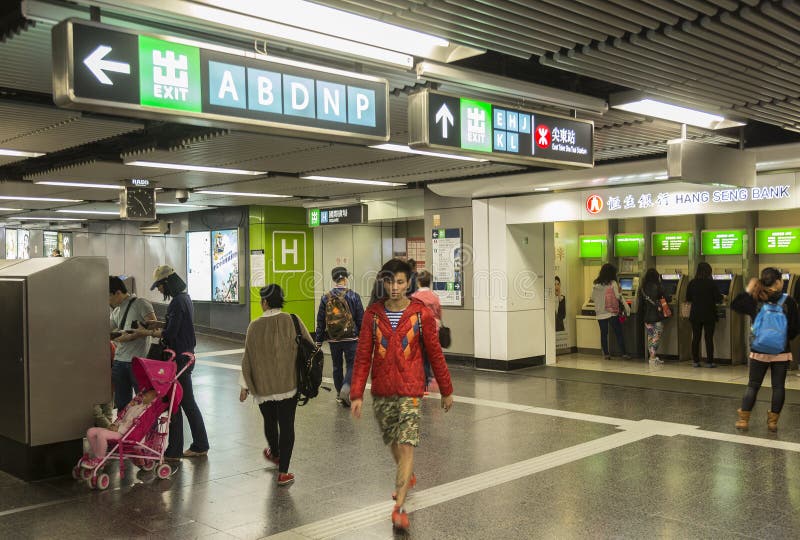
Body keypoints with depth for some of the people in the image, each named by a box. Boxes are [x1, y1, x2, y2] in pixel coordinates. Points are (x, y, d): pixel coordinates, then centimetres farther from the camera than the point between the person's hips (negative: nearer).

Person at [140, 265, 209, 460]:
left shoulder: (177, 302, -18)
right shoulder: (185, 298, 13)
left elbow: (170, 333, -19)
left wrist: (148, 333, -8)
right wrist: (158, 326, 12)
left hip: (179, 358, -10)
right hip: (186, 355, 10)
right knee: (188, 402, 15)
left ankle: (174, 451, 6)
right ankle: (200, 446, 22)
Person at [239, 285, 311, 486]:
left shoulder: (255, 326, -6)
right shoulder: (292, 322, -7)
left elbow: (248, 358, 0)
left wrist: (244, 386, 8)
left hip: (263, 386, 1)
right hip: (289, 384, -1)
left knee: (269, 421, 22)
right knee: (286, 425, 3)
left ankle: (274, 453, 47)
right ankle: (283, 472, 2)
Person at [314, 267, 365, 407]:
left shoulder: (326, 298, 1)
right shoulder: (353, 296, -7)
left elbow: (320, 321, 3)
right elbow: (361, 318, -5)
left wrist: (318, 341, 9)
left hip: (333, 340, 3)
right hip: (351, 339, -3)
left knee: (337, 366, 16)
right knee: (352, 365, 5)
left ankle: (340, 394, 24)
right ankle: (346, 388, -18)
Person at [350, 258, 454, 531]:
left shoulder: (421, 313, -6)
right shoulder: (373, 314, -1)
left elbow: (435, 353, 1)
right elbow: (363, 356, -1)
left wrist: (446, 390, 6)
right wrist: (357, 394, -6)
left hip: (410, 390, -3)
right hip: (381, 391, 3)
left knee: (407, 445, -12)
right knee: (393, 442, 18)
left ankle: (399, 505, -9)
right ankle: (408, 476, 46)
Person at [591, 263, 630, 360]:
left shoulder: (596, 284, 3)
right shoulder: (613, 283, -9)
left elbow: (593, 297, 9)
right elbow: (618, 296, -7)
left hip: (600, 313, 4)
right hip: (612, 312, -4)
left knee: (603, 333, 8)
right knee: (618, 333, 3)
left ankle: (606, 353, 9)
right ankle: (624, 353, 4)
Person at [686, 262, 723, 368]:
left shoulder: (692, 283, -1)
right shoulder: (711, 283, -10)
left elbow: (688, 298, 6)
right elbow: (718, 298, -8)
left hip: (695, 314, 3)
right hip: (709, 314, -3)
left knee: (695, 338, 8)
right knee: (709, 338, 3)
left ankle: (695, 361, 10)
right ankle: (709, 362, 5)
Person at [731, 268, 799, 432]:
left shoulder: (755, 301, -5)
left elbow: (734, 305, 9)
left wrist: (747, 290, 7)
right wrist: (786, 338, 13)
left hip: (759, 352, 2)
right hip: (782, 352, -2)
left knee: (753, 385, 10)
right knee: (778, 386, 9)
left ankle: (743, 419, 10)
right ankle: (773, 421, 12)